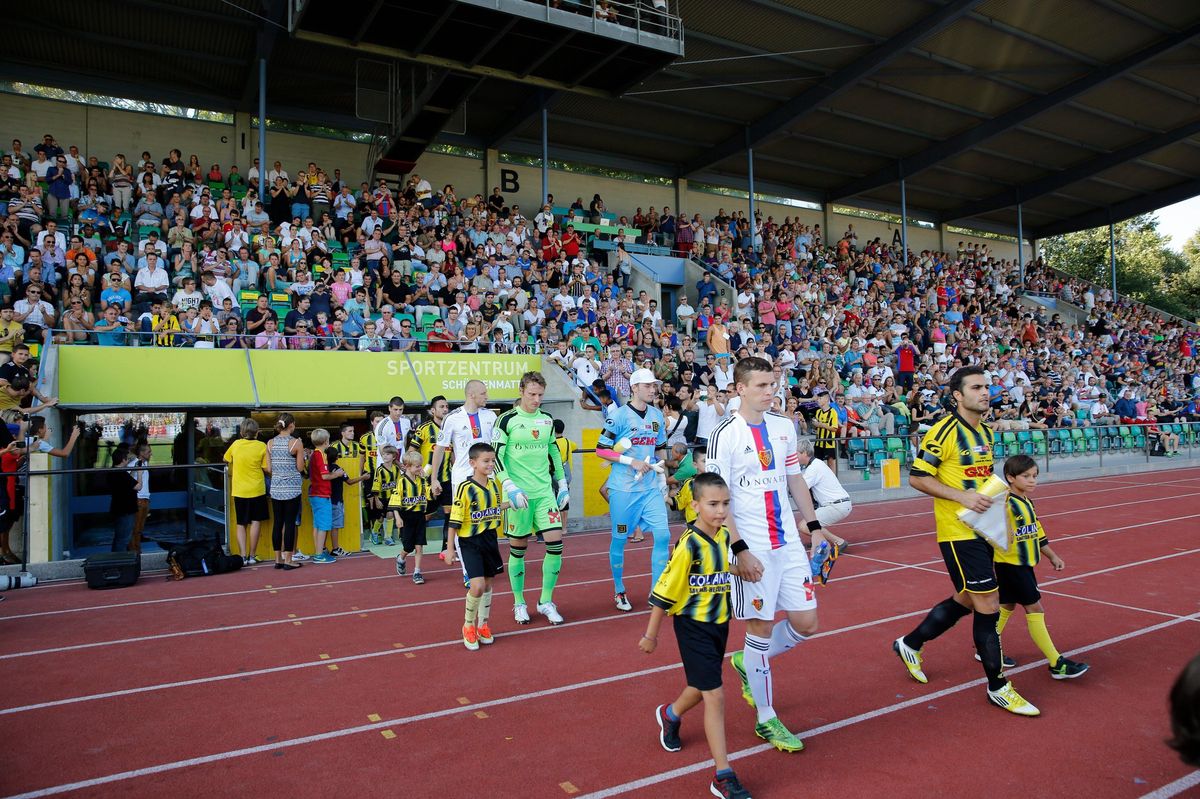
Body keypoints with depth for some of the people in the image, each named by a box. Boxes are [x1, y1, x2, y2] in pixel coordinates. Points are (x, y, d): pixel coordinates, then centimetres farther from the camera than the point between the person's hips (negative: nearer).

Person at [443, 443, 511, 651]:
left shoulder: (495, 484, 2)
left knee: (487, 584, 15)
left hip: (490, 540, 6)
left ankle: (482, 625, 33)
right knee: (477, 586, -15)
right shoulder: (465, 488, -17)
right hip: (469, 542, -6)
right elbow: (454, 521, -14)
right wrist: (450, 549, -13)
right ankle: (468, 625, 9)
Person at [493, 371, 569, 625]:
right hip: (519, 494, -4)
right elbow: (496, 456, -8)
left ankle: (546, 602, 12)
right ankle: (519, 603, 22)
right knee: (518, 548, 4)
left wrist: (562, 482, 18)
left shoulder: (547, 419, 9)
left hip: (545, 491, 4)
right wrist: (509, 487, -17)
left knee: (556, 543, -3)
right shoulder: (507, 420, -6)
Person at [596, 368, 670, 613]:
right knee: (619, 539, 7)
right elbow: (601, 449, -9)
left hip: (651, 488, 5)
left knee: (662, 536, -3)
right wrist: (632, 461, -16)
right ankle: (619, 592, 26)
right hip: (623, 489, -5)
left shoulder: (657, 415, 9)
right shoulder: (619, 416, -9)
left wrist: (661, 462, 1)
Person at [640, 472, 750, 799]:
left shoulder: (726, 537, -3)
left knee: (702, 688, 23)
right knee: (715, 695, -7)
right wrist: (651, 635, -10)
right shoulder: (689, 546, -23)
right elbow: (664, 592, -17)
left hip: (720, 624, 7)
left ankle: (670, 714, 54)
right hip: (693, 626, -7)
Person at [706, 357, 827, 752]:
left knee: (805, 623, 7)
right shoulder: (725, 435, -13)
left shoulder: (784, 427, 8)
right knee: (761, 629, 3)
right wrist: (739, 550, -19)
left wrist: (814, 527, 13)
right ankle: (765, 719, 20)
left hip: (789, 542, 6)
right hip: (753, 548, -6)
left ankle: (748, 663, 33)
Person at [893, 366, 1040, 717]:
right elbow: (917, 478, -15)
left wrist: (994, 494, 6)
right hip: (958, 532, -9)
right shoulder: (944, 431, -14)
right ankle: (998, 686, 10)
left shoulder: (985, 432, 12)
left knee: (966, 600, 16)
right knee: (988, 604, -5)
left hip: (981, 529, 9)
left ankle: (910, 644, 33)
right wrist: (963, 497, -21)